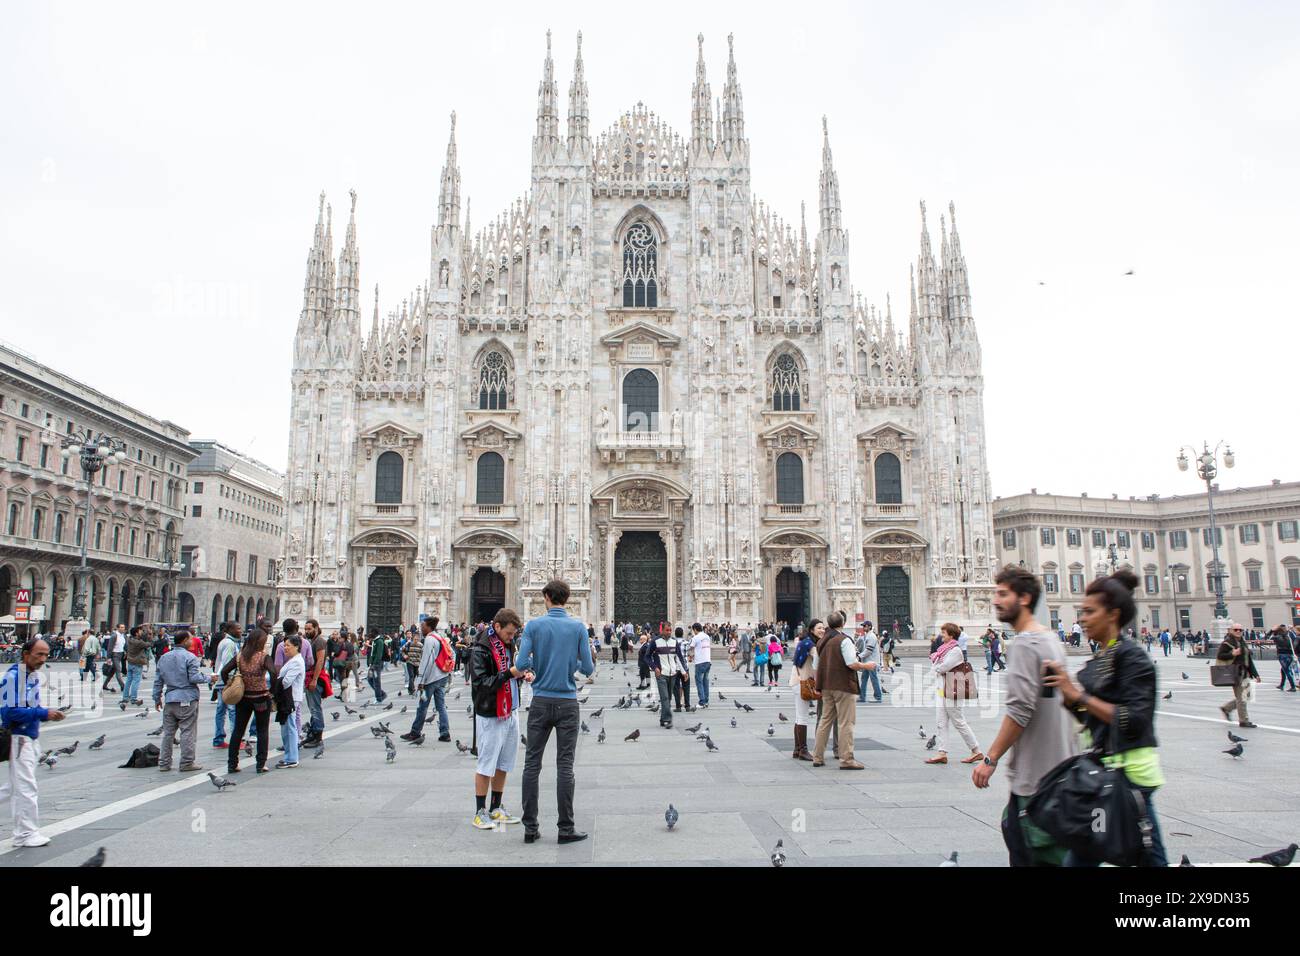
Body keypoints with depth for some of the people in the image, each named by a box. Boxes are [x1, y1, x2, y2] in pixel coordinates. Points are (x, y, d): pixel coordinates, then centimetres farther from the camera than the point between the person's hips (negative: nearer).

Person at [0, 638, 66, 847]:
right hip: (18, 739, -8)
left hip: (30, 738, 8)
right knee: (25, 787, -2)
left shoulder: (33, 674, 9)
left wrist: (49, 713, 1)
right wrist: (44, 714, -25)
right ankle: (26, 834, 7)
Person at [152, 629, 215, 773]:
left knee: (168, 733, 13)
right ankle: (186, 763, 4)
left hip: (169, 700, 6)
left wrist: (157, 698, 21)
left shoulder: (164, 658, 10)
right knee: (187, 732, 1)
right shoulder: (190, 657, -12)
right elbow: (194, 678, -17)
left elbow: (158, 680, 14)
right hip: (187, 701, -6)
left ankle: (164, 763, 17)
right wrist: (209, 678, -1)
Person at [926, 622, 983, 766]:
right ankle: (942, 753, 9)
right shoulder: (946, 648, 12)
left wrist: (934, 668, -1)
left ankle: (977, 751, 11)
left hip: (952, 691, -9)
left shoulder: (955, 651, -16)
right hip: (943, 690, 9)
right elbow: (937, 669, 14)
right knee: (942, 723, 7)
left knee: (959, 722, 0)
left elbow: (942, 668, -20)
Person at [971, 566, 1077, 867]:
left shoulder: (1026, 643, -17)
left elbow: (1020, 710, -24)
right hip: (1056, 765, 10)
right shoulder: (1050, 639, 13)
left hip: (1036, 773, -10)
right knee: (1013, 830, 18)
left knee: (1044, 855, -2)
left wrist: (991, 758, -19)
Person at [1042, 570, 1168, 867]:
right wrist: (1067, 695, -1)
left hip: (1127, 770, -9)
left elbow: (1134, 721, -21)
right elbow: (1089, 716, 16)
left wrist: (1079, 695, -22)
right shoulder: (1100, 658, 13)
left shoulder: (1131, 657, -13)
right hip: (1107, 766, 9)